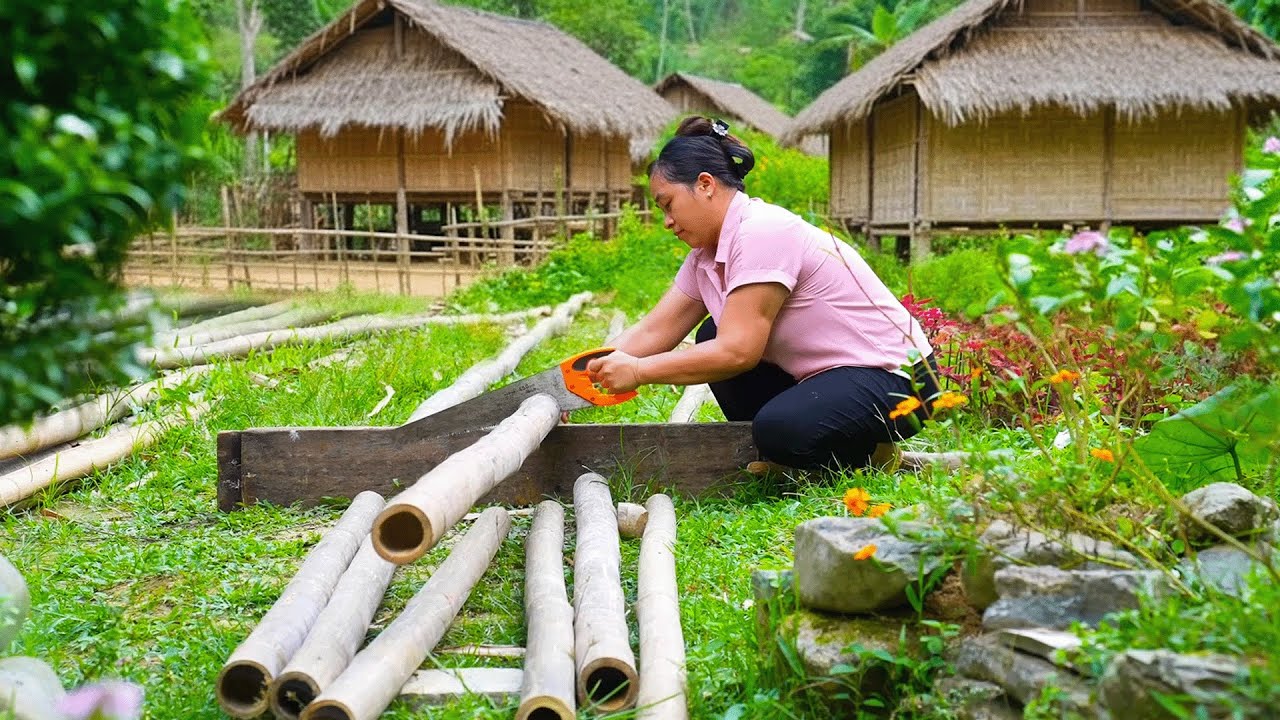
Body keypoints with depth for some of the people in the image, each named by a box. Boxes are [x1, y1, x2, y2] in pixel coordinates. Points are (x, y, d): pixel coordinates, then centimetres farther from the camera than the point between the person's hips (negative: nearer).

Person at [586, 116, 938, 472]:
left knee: (780, 430, -33)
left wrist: (638, 372, -21)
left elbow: (737, 352, -26)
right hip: (818, 376, 10)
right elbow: (653, 332, 5)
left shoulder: (762, 233, -22)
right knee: (710, 337, 7)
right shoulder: (706, 254, 7)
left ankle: (871, 453, -2)